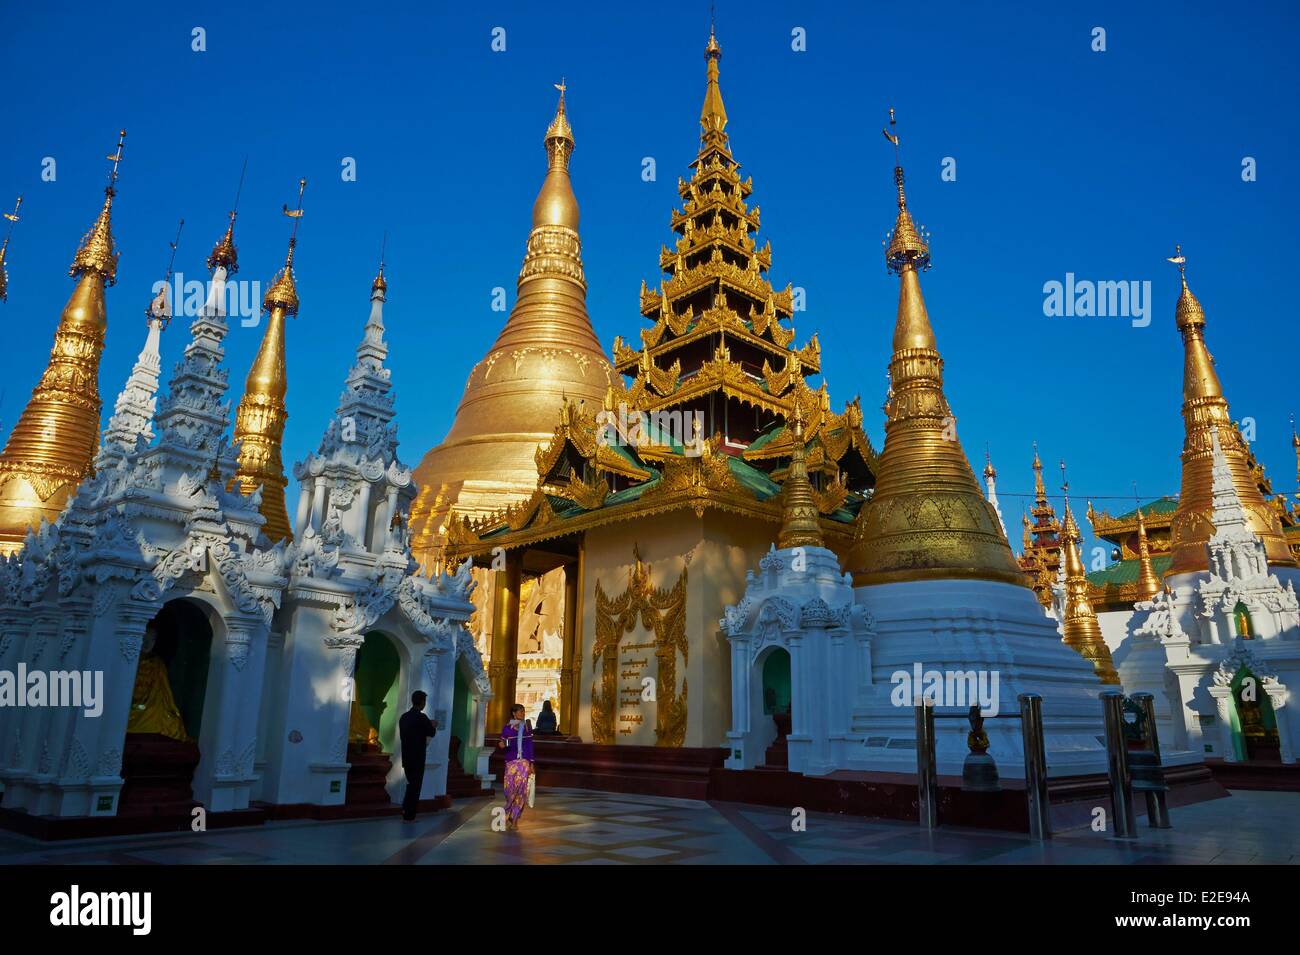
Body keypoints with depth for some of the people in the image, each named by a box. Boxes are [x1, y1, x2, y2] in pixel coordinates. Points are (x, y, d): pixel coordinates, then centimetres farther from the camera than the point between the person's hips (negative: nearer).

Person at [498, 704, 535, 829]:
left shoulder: (527, 726, 6)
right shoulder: (506, 728, 2)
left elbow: (530, 745, 7)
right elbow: (503, 745, 5)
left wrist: (531, 763, 2)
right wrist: (500, 745, -19)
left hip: (524, 762, 1)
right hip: (511, 762, -1)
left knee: (521, 790, -7)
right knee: (510, 789, -4)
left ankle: (514, 819, 4)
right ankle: (509, 816, 18)